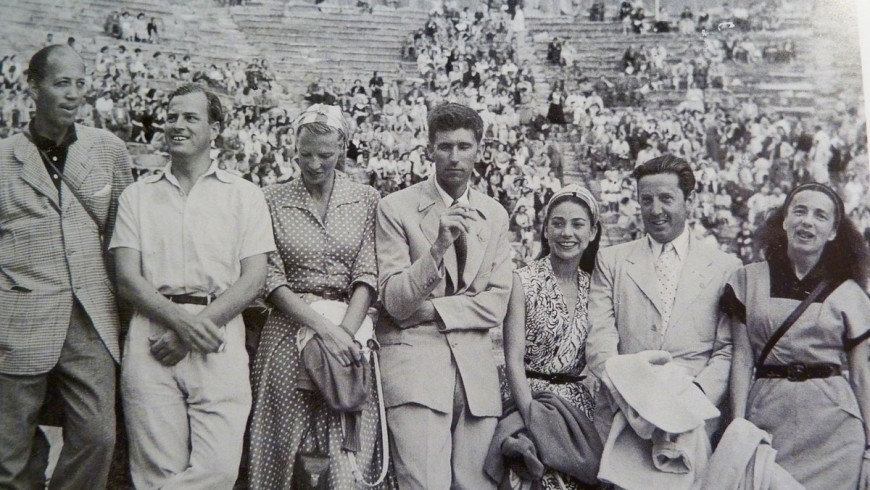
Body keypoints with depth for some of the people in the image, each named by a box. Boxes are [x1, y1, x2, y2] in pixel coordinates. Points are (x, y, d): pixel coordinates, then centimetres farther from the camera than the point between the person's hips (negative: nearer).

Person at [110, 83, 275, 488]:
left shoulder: (244, 195, 10)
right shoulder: (138, 195, 14)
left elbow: (252, 280, 2)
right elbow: (127, 278, 5)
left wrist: (195, 329, -10)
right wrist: (182, 321, -13)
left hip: (218, 337, -1)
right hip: (151, 336, 1)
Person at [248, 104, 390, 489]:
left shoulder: (367, 201, 5)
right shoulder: (274, 201, 4)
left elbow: (367, 276, -2)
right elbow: (272, 280, -2)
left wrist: (346, 333, -16)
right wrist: (324, 328, -13)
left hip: (350, 330, 0)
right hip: (292, 330, 0)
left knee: (348, 453, 0)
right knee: (289, 448, 4)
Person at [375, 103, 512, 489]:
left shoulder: (495, 215, 12)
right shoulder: (396, 208, 0)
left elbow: (496, 307, 6)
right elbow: (395, 302, -6)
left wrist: (428, 308, -6)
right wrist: (437, 247, -20)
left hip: (475, 366, 4)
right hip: (414, 360, -3)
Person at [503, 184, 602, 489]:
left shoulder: (593, 285, 7)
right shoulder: (523, 281, -6)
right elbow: (514, 360, -9)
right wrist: (534, 420, -18)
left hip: (582, 404, 4)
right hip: (533, 398, -4)